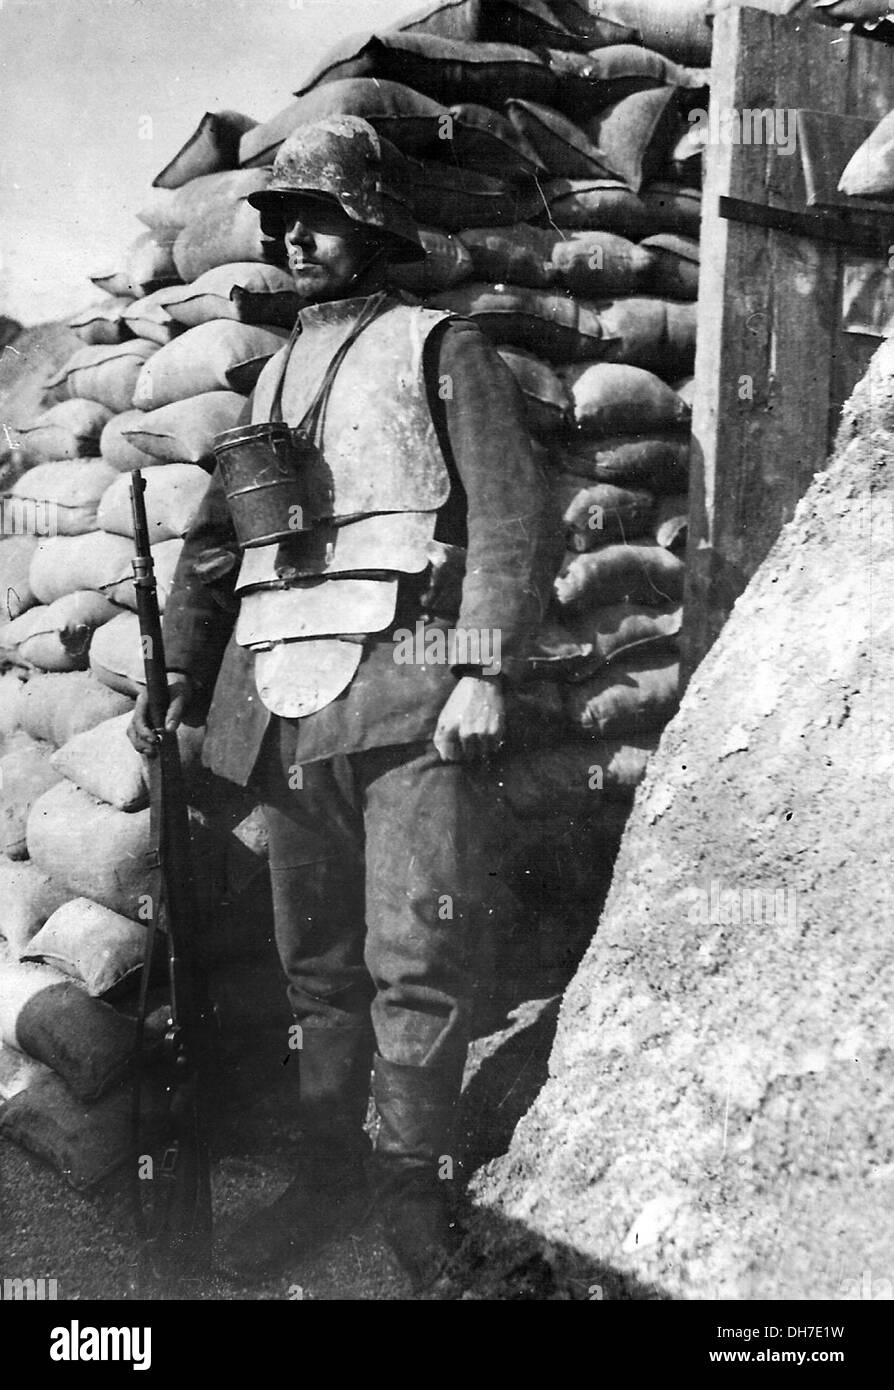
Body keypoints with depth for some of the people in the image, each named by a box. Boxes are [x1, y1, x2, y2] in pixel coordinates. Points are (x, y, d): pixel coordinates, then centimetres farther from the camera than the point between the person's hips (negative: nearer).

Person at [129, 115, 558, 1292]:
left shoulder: (440, 349, 7)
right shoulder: (275, 375, 24)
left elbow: (513, 519, -3)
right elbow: (216, 541, 22)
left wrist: (486, 671, -14)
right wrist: (179, 679, 12)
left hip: (409, 692, -5)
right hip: (291, 705, 6)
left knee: (415, 961, -4)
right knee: (316, 959, 10)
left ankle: (415, 1186, 9)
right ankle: (329, 1166, 23)